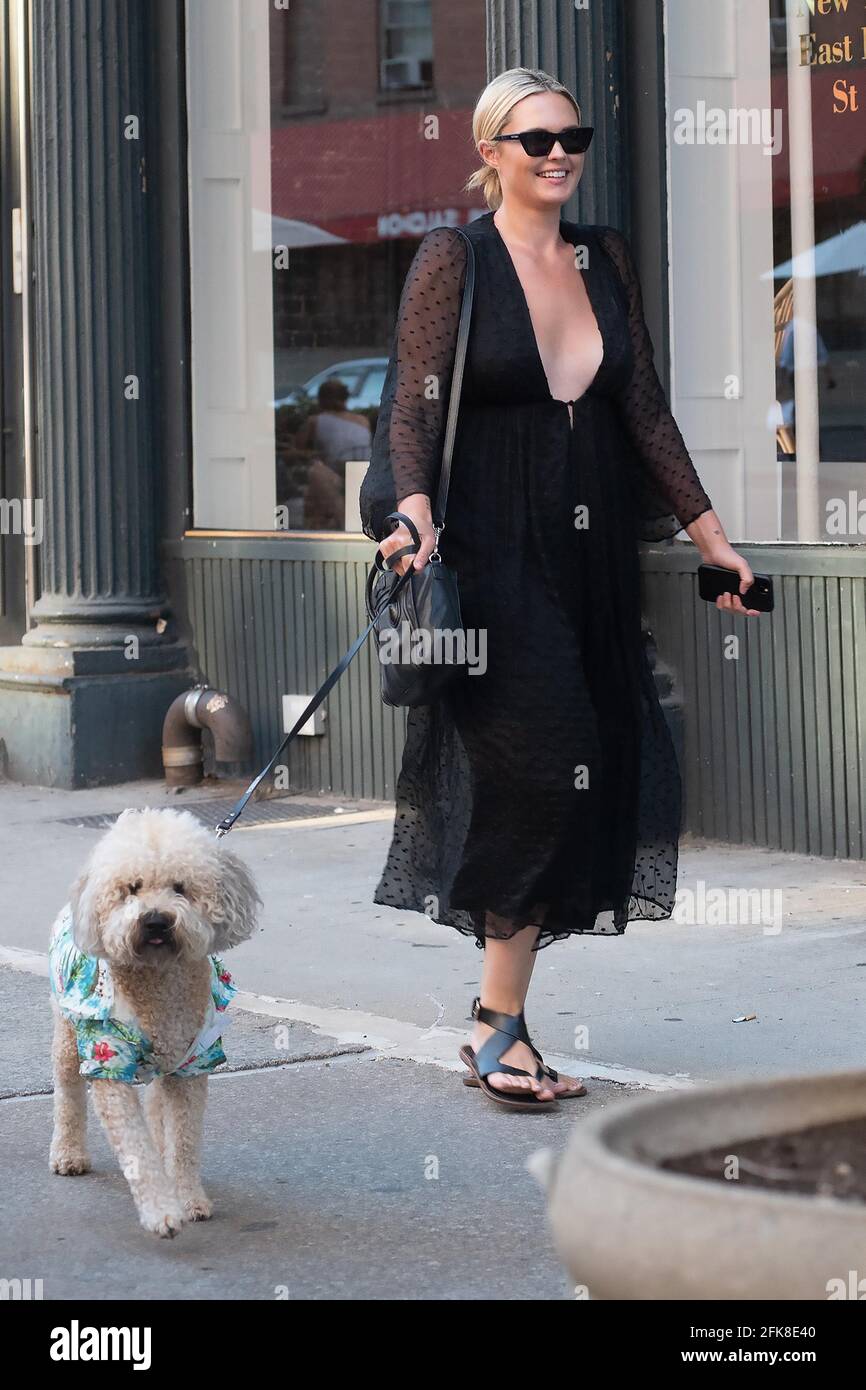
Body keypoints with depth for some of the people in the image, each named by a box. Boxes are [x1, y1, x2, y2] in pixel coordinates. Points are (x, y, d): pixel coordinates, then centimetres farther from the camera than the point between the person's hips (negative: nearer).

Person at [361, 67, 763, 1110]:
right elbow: (413, 401, -8)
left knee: (600, 781, 1)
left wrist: (708, 532, 16)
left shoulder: (605, 259, 14)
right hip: (493, 551, -6)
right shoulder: (452, 259, -2)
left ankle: (495, 1016, 11)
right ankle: (500, 1026, -5)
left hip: (594, 557, 6)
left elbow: (644, 408, 17)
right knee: (540, 769, -15)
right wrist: (415, 513, -25)